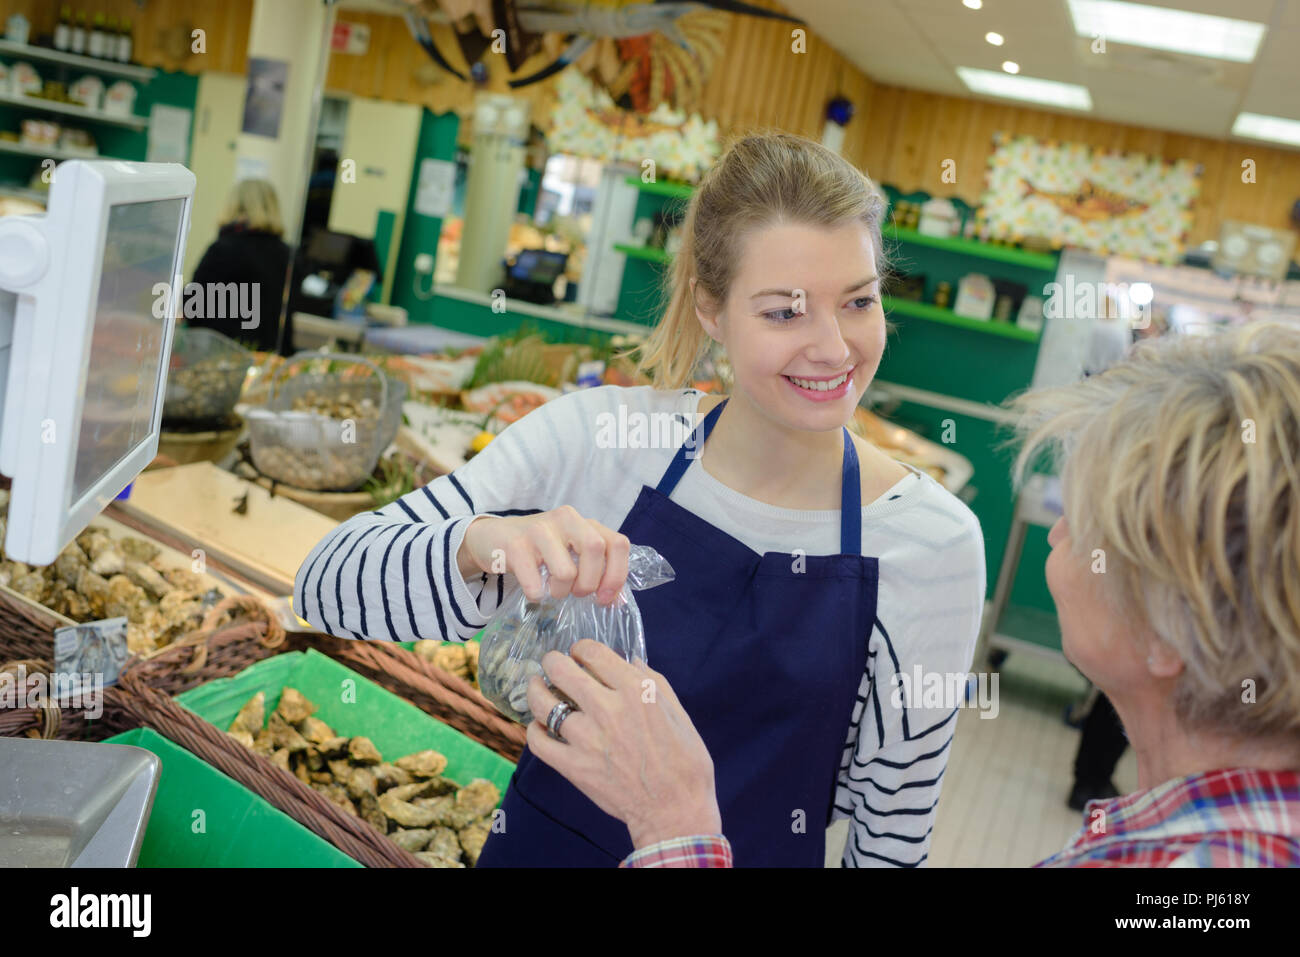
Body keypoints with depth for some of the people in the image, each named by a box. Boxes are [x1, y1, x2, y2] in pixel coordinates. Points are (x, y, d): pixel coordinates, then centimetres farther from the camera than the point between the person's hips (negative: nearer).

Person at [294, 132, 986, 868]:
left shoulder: (934, 543, -18)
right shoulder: (596, 437, -17)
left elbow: (894, 825, -9)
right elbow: (328, 585, -21)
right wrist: (480, 546, -39)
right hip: (539, 843, 1)